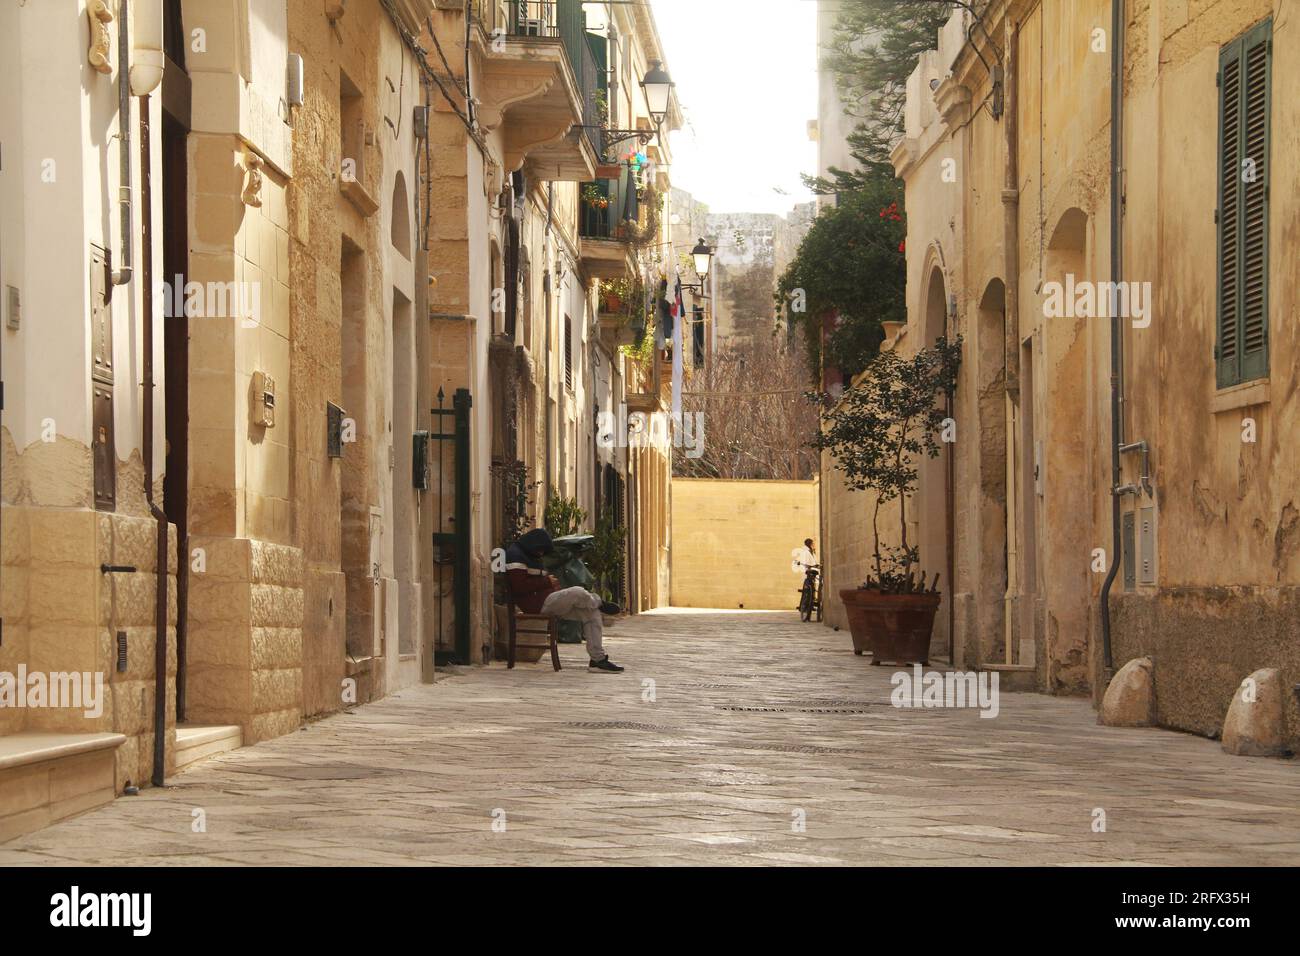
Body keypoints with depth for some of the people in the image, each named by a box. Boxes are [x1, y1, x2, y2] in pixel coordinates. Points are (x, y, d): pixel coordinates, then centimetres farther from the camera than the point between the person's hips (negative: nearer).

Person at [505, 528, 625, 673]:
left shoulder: (529, 557, 25)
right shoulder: (515, 556, -9)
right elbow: (519, 586, -20)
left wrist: (550, 581, 6)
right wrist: (547, 582, -12)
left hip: (546, 602, 11)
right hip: (536, 604, -11)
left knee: (592, 613, -2)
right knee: (578, 593, -28)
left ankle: (598, 659, -5)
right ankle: (600, 603, 7)